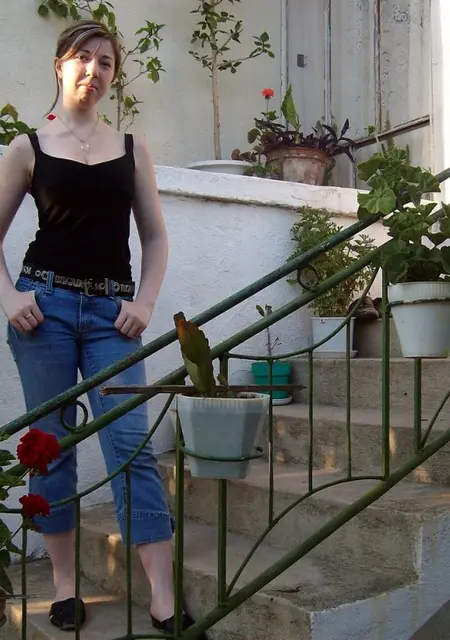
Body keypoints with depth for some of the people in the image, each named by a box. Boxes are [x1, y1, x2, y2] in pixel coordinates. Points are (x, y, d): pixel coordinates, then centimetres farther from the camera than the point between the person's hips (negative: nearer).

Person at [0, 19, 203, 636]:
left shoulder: (131, 149, 11)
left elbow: (155, 237, 12)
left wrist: (145, 302, -2)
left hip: (111, 311, 1)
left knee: (132, 442, -7)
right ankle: (65, 585, 18)